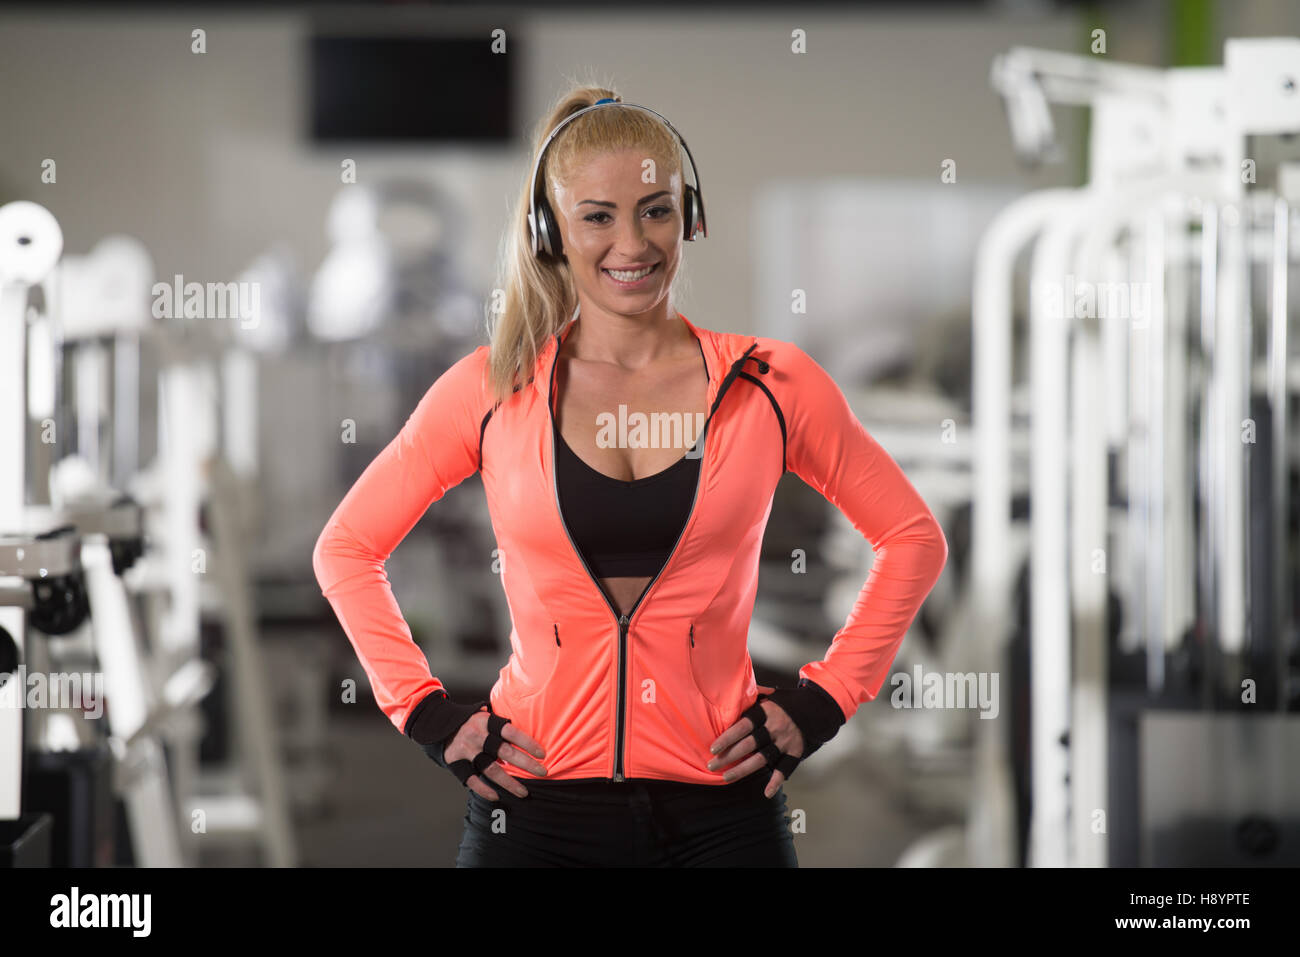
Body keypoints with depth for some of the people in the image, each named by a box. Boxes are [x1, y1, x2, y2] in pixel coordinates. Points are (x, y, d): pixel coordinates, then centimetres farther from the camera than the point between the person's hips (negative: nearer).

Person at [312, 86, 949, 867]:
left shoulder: (769, 387, 2)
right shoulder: (494, 391, 2)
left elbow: (914, 539, 12)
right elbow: (347, 548, 12)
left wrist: (825, 699, 5)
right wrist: (424, 710, 3)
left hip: (720, 813, 0)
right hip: (538, 809, 0)